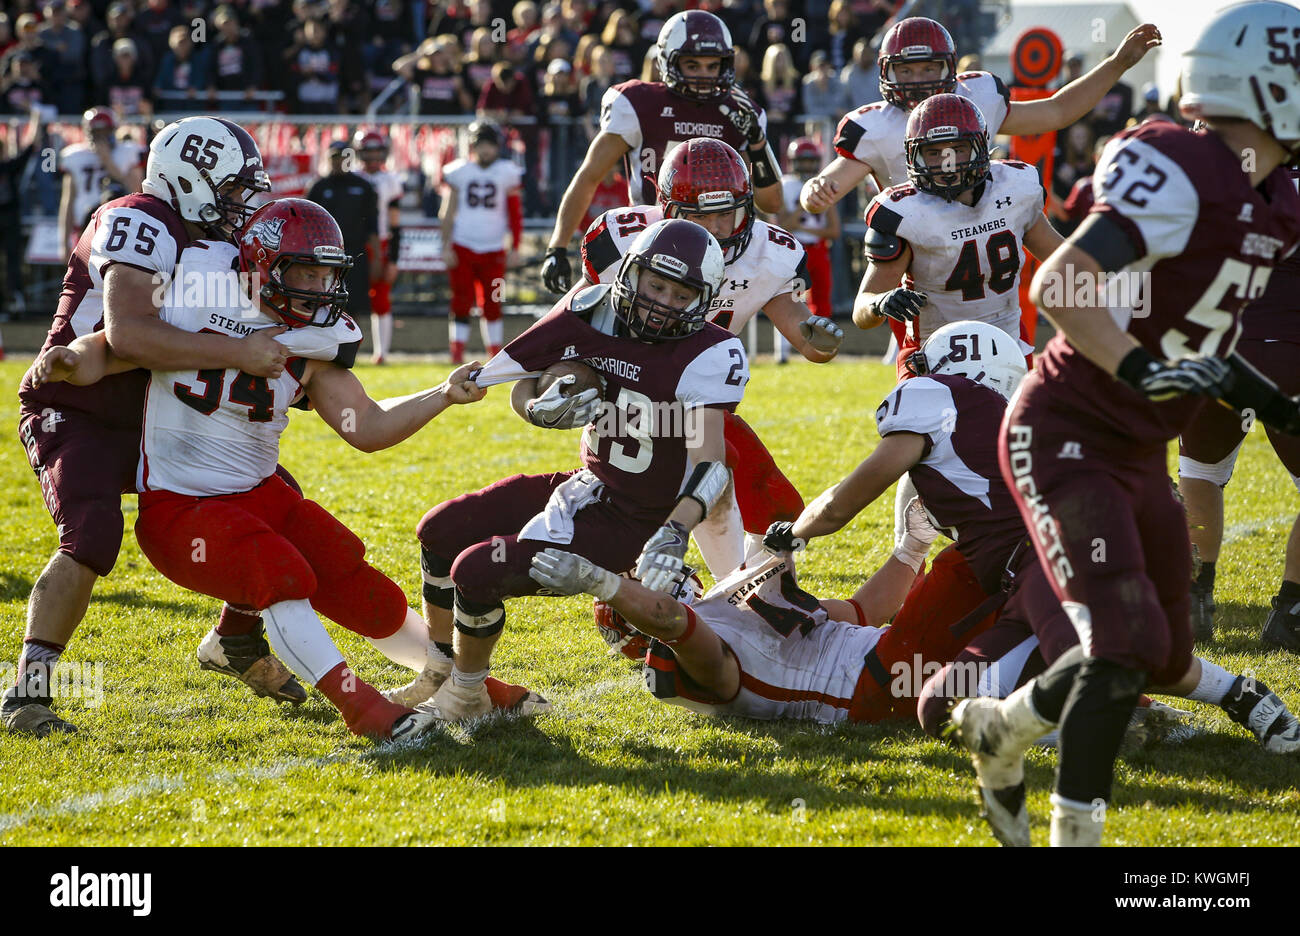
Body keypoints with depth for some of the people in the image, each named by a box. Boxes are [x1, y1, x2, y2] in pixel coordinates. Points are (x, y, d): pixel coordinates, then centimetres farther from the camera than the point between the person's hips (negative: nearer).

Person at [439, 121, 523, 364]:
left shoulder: (506, 173, 5)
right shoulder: (459, 172, 3)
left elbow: (515, 214, 10)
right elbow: (448, 214, 7)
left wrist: (515, 248, 5)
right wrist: (446, 247, 1)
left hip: (493, 250, 1)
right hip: (462, 248, -1)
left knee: (491, 305, 1)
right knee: (462, 302, -5)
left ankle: (495, 353, 9)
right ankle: (457, 352, -2)